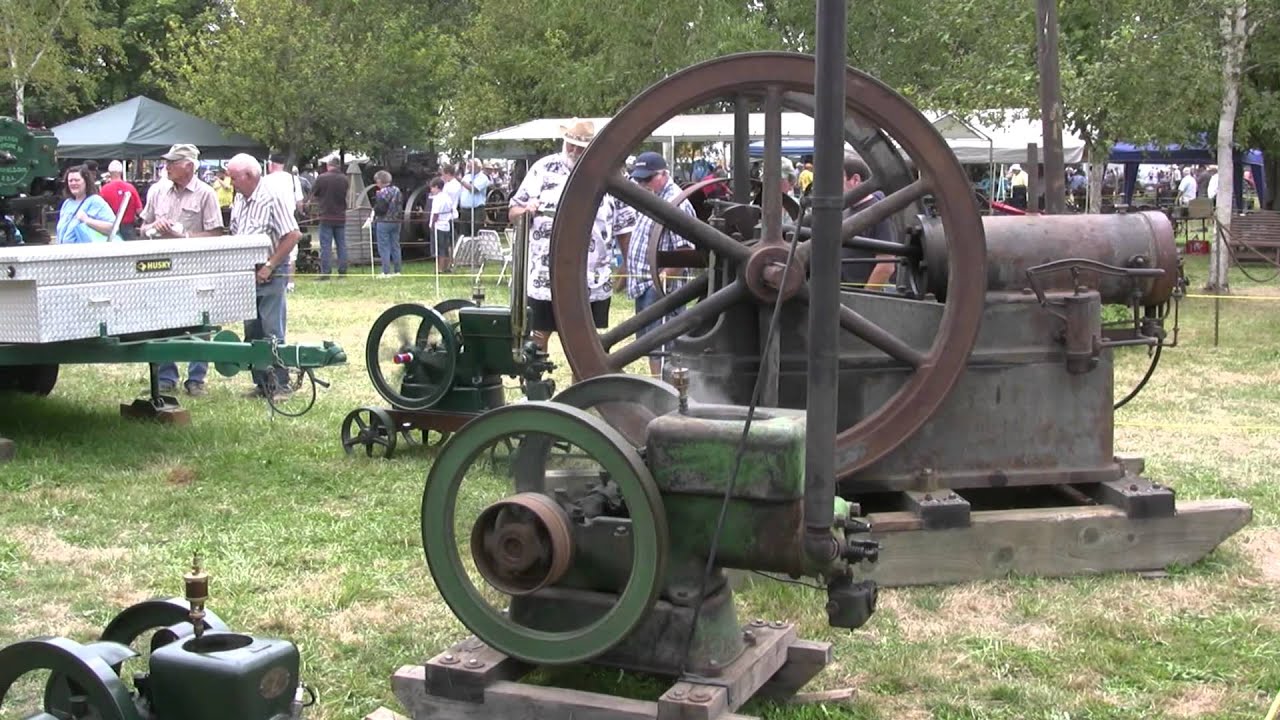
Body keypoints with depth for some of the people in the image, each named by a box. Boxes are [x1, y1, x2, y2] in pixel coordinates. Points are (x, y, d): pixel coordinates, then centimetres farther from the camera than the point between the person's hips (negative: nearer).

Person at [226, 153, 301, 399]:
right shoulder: (239, 201, 11)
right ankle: (262, 383, 18)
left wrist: (270, 266, -17)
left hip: (271, 275, -8)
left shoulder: (272, 199, -13)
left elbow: (292, 235, -17)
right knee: (252, 332, 11)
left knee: (272, 333, -6)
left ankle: (281, 385, 1)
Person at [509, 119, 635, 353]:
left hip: (593, 282, 0)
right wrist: (526, 209, -17)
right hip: (544, 278, 0)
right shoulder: (542, 169, 3)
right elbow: (513, 213, 5)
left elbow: (624, 227, 6)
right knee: (538, 337, 6)